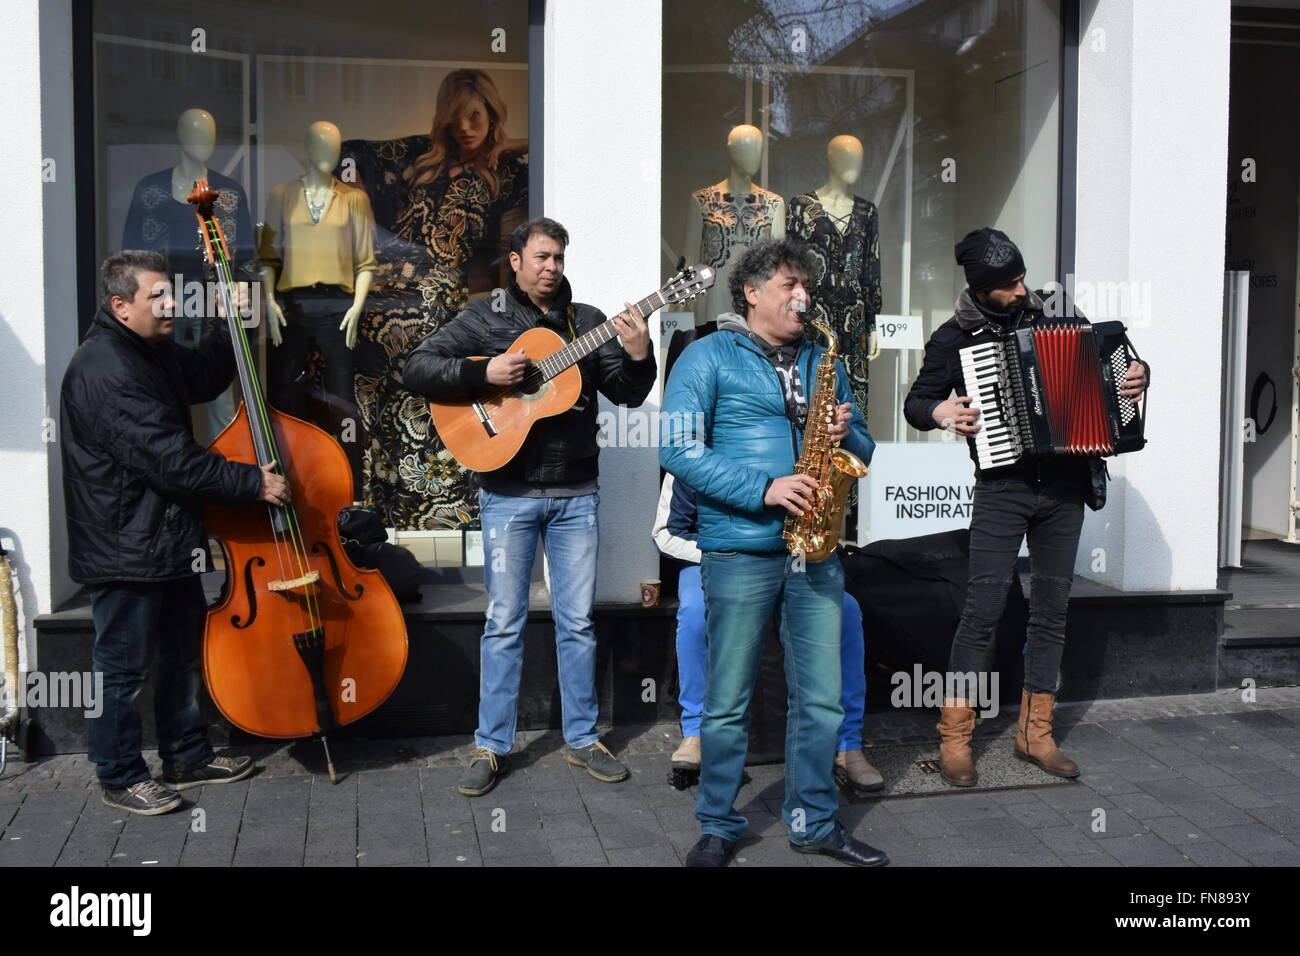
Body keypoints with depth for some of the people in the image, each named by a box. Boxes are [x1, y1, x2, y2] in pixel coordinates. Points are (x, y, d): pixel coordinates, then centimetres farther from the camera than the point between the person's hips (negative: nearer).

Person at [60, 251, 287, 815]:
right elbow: (170, 460, -28)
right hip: (125, 550, -11)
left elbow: (202, 380, 20)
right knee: (123, 669, 4)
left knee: (183, 655, 20)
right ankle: (121, 779, 19)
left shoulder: (148, 353, 10)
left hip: (168, 542, 11)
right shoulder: (106, 370, -23)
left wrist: (230, 325, 5)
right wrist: (252, 483, -22)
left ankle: (188, 758, 34)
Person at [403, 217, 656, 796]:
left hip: (574, 495, 3)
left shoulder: (586, 321, 9)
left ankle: (582, 739, 21)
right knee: (504, 623, 3)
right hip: (508, 494, -2)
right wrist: (484, 372, -19)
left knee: (577, 622, 8)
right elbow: (417, 370, -6)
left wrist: (639, 356, -16)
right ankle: (490, 747, 14)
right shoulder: (485, 317, 1)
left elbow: (627, 394, 4)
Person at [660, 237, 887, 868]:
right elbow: (678, 449, -10)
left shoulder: (822, 361, 18)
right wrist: (763, 489, -17)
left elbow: (863, 449, 21)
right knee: (728, 702, 3)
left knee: (821, 700, 8)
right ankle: (717, 829, 19)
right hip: (740, 549, -5)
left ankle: (814, 823, 24)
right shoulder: (709, 357, 1)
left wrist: (846, 434, -4)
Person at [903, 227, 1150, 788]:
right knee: (983, 609, -8)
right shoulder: (954, 339, -1)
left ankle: (1035, 733, 20)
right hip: (1002, 488, -3)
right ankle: (954, 736, 3)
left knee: (1051, 611, 8)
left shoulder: (1057, 314, 6)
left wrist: (1135, 377, -2)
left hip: (1064, 488, 4)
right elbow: (915, 402, 7)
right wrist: (940, 412, -13)